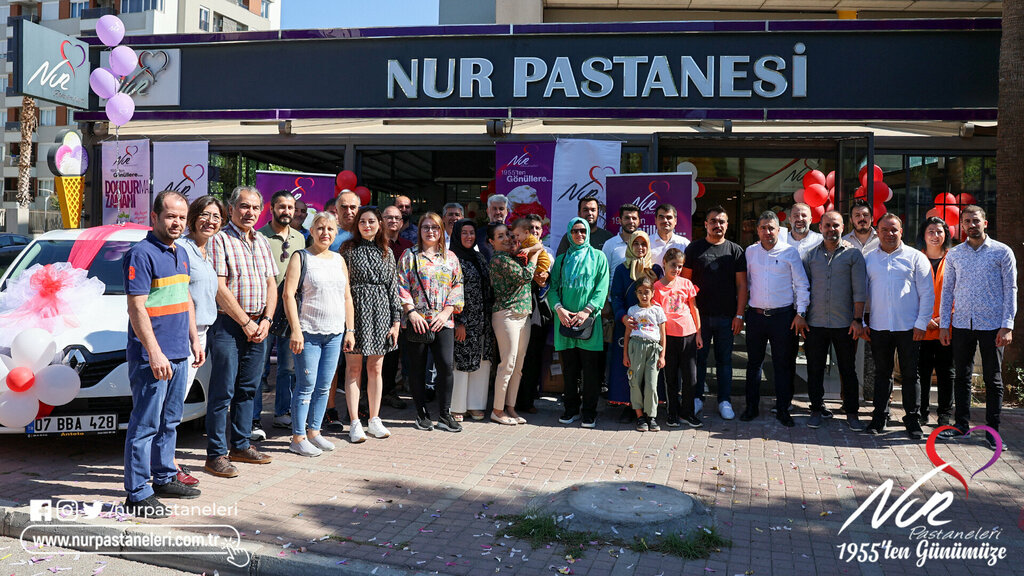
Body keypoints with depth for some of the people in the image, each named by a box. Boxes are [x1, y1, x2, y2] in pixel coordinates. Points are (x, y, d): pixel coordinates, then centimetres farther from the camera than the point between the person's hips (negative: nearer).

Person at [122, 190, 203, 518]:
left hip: (179, 355, 9)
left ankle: (164, 478, 29)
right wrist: (155, 353, -22)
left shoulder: (180, 254, 14)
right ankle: (137, 494, 4)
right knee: (145, 425, -3)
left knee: (170, 422, 17)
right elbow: (136, 308, -18)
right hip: (151, 358, -8)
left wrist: (194, 339, 18)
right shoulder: (142, 254, -13)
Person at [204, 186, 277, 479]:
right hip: (228, 325, -6)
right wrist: (245, 323, -12)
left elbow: (271, 284, 14)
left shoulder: (262, 242, 15)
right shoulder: (220, 239, -6)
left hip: (258, 325, 6)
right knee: (223, 391, -4)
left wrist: (266, 320, 0)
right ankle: (216, 454, 2)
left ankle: (240, 445, 23)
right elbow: (220, 288, -13)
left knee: (248, 388, 12)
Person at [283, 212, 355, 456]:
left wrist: (349, 330, 11)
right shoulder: (300, 258, -2)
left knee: (324, 387, 9)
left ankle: (314, 431, 21)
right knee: (307, 385, -4)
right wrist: (295, 330, -16)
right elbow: (288, 294, -8)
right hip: (308, 332, -5)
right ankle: (298, 438, 6)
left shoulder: (339, 259, 14)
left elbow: (347, 297, 17)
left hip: (335, 334, 5)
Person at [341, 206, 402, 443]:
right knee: (354, 368, 0)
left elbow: (393, 287, 11)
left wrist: (396, 321, 5)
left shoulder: (387, 252, 11)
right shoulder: (349, 249, 2)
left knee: (376, 368, 8)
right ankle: (355, 423, 5)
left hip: (380, 311, 3)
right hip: (355, 310, -3)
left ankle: (374, 419, 17)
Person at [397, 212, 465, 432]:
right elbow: (401, 286, -1)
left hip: (443, 321, 1)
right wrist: (411, 312, -11)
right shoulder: (410, 255, 5)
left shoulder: (450, 257, 12)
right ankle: (421, 413, 16)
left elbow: (457, 286, 8)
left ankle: (445, 415, 4)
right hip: (416, 321, -1)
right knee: (417, 367, 5)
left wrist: (446, 312, -4)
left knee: (446, 365, -6)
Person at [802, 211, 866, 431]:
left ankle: (852, 412, 15)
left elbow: (860, 289, -1)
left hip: (845, 324, -2)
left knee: (848, 369, 5)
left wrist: (858, 319, -7)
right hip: (816, 322, 2)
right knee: (815, 369, 6)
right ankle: (817, 410, 18)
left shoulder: (853, 254, 2)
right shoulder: (811, 255, 8)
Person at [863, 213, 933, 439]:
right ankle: (880, 417, 18)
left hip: (908, 327, -2)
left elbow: (927, 293, 1)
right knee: (882, 373, 9)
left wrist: (921, 324, -5)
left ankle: (913, 420, 13)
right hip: (878, 327, 2)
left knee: (910, 375, 4)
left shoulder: (915, 257, 3)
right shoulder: (869, 259, 9)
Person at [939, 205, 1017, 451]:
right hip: (962, 324, 3)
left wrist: (1007, 326, -9)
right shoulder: (954, 254, 8)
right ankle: (961, 423, 19)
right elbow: (947, 290, 11)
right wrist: (943, 324, 5)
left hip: (992, 325, -3)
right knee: (962, 376, 8)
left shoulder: (1002, 252, 0)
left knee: (993, 379, 3)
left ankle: (992, 431, 10)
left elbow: (1010, 290, -2)